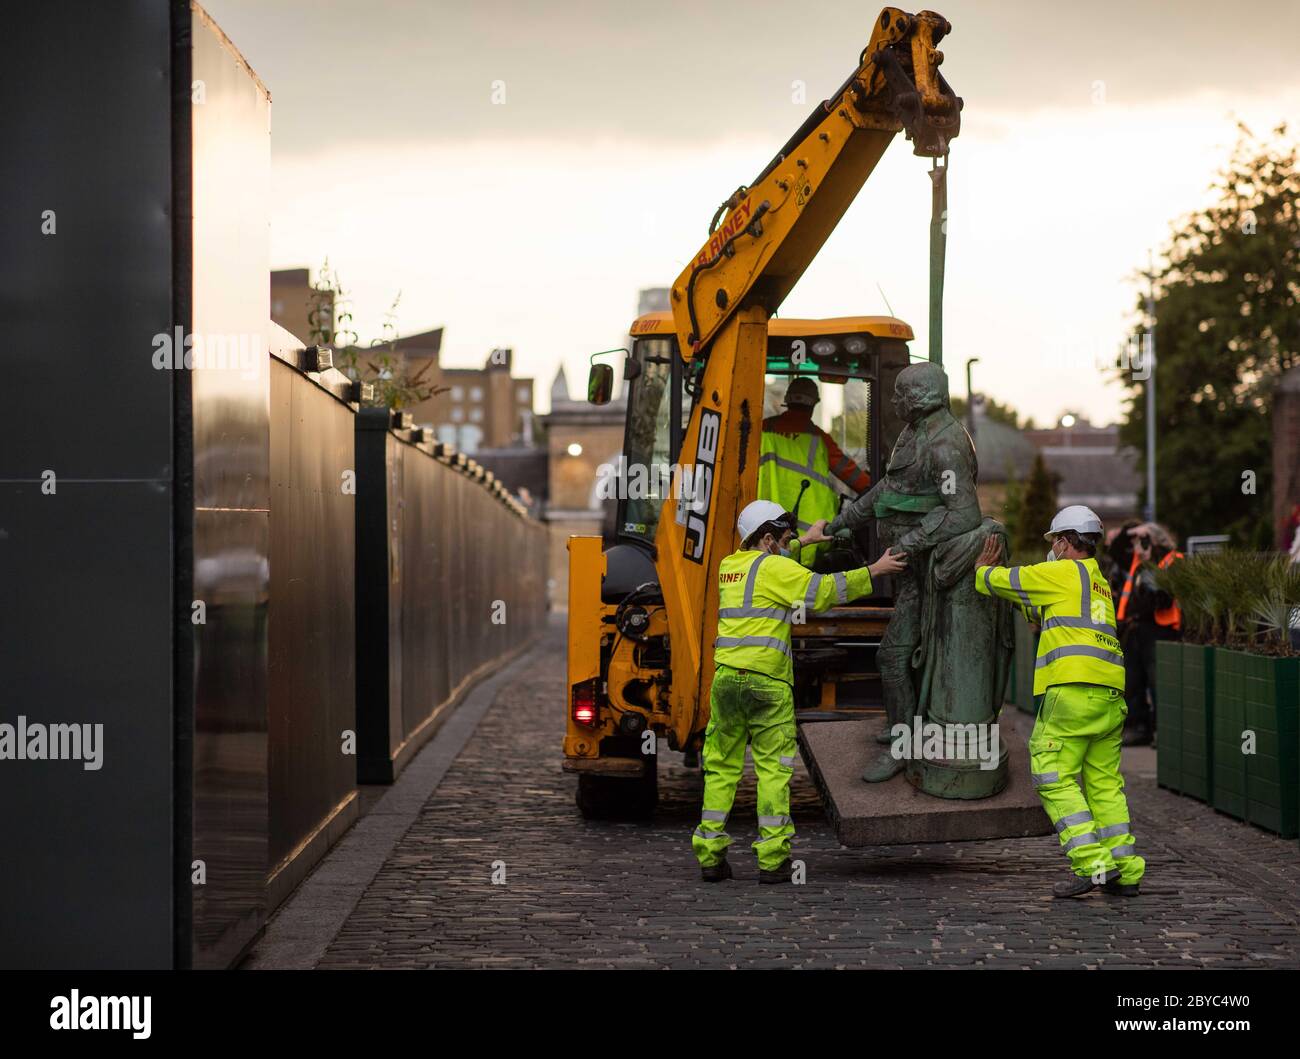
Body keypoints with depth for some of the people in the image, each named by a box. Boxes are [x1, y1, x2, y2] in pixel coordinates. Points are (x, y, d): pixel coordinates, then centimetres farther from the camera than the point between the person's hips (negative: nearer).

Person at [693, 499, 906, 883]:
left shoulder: (729, 566, 17)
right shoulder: (775, 568, -4)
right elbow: (824, 589, -9)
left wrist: (804, 541, 45)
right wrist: (874, 571, -1)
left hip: (725, 677, 6)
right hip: (766, 682, -6)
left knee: (722, 767, 10)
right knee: (773, 769, 0)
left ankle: (710, 854, 7)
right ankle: (772, 859, -4)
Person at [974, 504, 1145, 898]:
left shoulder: (1064, 572, 1)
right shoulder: (1100, 583, 27)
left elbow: (999, 581, 7)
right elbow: (1042, 612, 35)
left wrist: (983, 570, 31)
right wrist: (997, 572, 35)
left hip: (1074, 688, -8)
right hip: (1111, 693, 8)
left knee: (1055, 780, -6)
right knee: (1104, 783, 12)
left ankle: (1093, 864, -15)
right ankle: (1125, 870, 7)